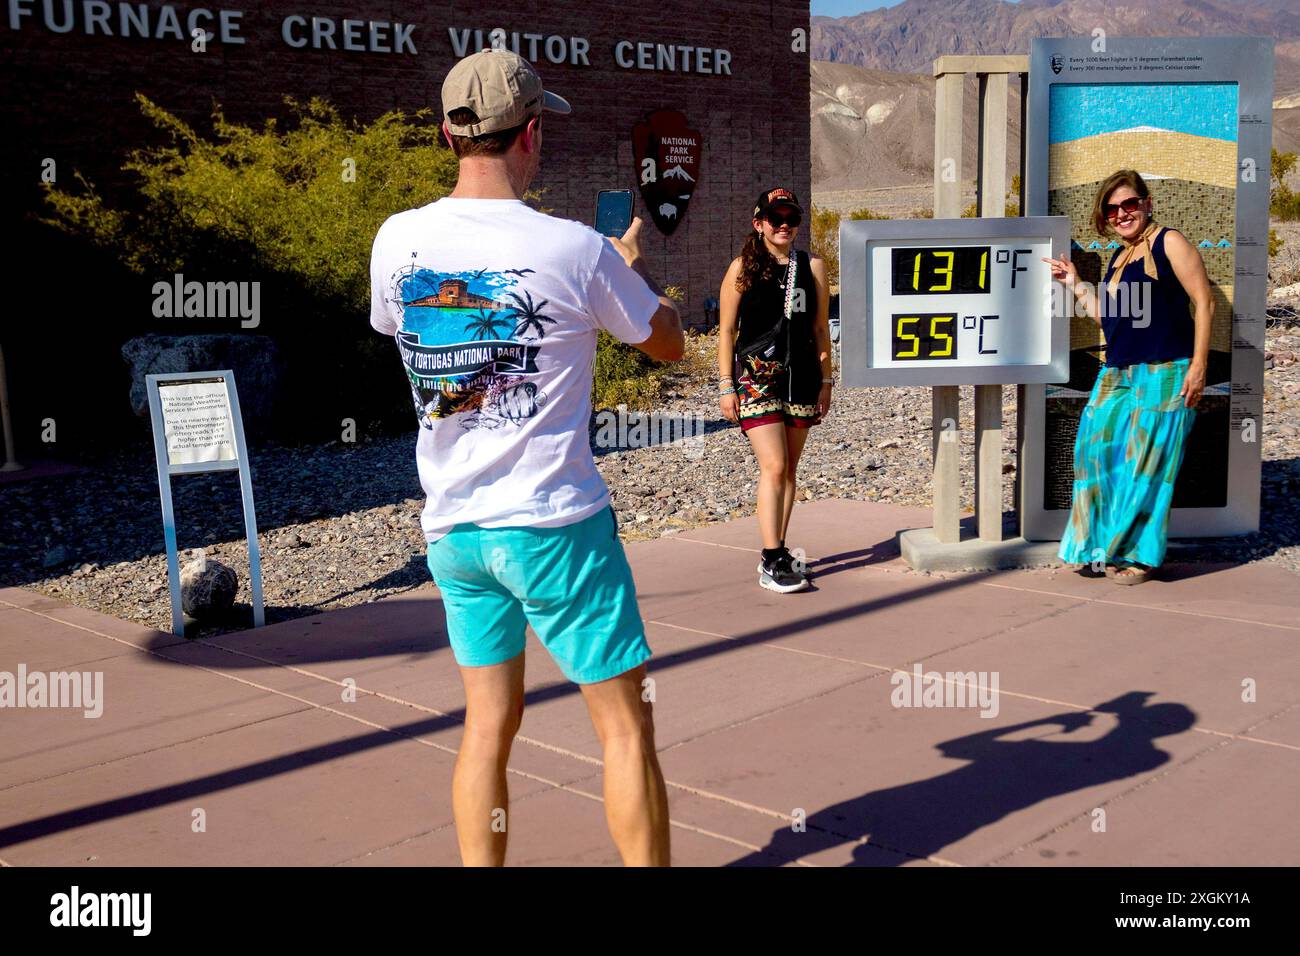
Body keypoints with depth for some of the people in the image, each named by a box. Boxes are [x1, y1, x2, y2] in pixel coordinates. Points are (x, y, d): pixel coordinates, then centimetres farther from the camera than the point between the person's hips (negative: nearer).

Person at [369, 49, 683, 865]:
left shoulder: (398, 240, -1)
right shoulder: (575, 249, -12)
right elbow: (668, 343, 3)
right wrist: (634, 264, 22)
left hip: (452, 526, 5)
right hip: (554, 523, -5)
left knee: (489, 720, 15)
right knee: (625, 724, 7)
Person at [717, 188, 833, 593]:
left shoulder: (812, 266, 8)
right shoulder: (743, 267, -2)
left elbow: (820, 329, 12)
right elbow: (726, 330, -1)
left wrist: (826, 380, 9)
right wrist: (725, 384, -5)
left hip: (802, 377, 4)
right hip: (757, 377, -4)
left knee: (788, 469, 9)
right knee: (773, 467, -13)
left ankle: (777, 552, 20)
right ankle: (771, 564, -10)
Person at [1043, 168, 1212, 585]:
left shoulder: (1169, 243, -4)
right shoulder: (1118, 258, 18)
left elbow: (1204, 303, -7)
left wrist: (1198, 365, -13)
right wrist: (1075, 284, 15)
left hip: (1163, 375, -7)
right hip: (1116, 376, 7)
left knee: (1145, 463, -5)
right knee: (1099, 453, 3)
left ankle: (1139, 555, 6)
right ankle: (1103, 548, 14)